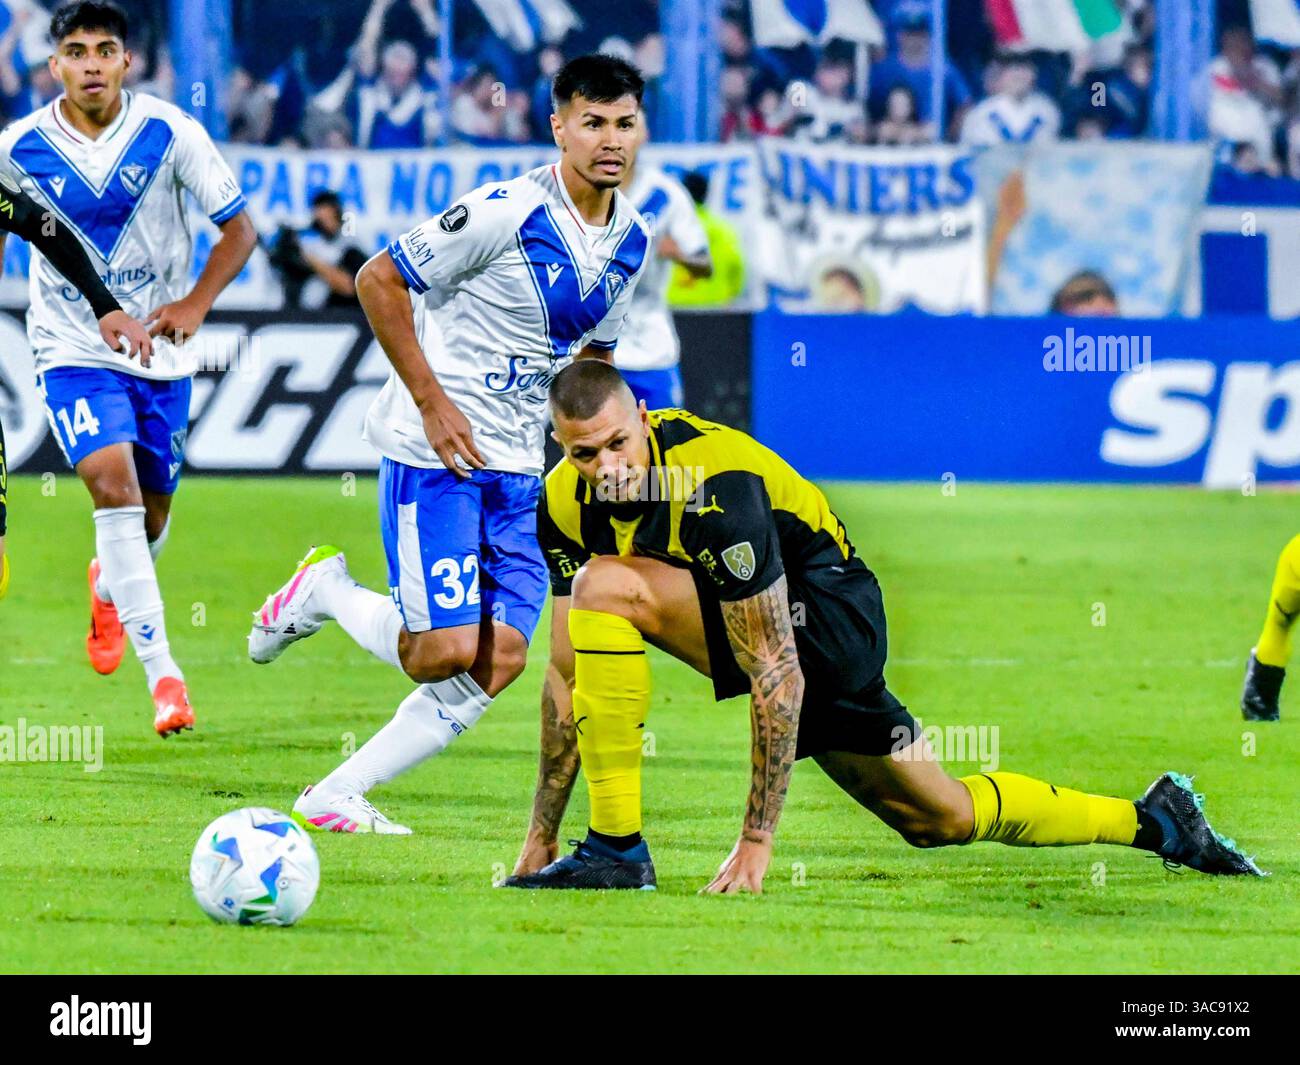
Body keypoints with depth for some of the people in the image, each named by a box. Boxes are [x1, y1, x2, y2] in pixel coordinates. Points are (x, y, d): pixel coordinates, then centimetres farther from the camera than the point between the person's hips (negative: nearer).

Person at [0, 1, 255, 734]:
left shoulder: (170, 134, -10)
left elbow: (240, 229, -4)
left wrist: (195, 304, -18)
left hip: (160, 351, 2)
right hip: (74, 350, -2)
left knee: (151, 515, 12)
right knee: (114, 486, -22)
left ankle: (110, 587, 51)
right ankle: (163, 672, -24)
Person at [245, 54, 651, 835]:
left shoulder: (633, 242, 7)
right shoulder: (504, 213, -16)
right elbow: (379, 281, -12)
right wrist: (432, 403, -16)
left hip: (520, 469, 7)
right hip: (433, 451, -7)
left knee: (499, 661, -5)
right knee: (446, 650, -15)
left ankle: (338, 797, 4)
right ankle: (327, 593, 15)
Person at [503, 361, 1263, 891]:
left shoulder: (713, 488, -31)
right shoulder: (566, 505, -10)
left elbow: (778, 675, -29)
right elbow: (568, 671, 0)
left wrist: (757, 840, -27)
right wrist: (540, 833, -1)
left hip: (827, 613, -8)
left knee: (605, 589, -28)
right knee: (941, 818, 11)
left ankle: (617, 850, -25)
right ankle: (1151, 822, 29)